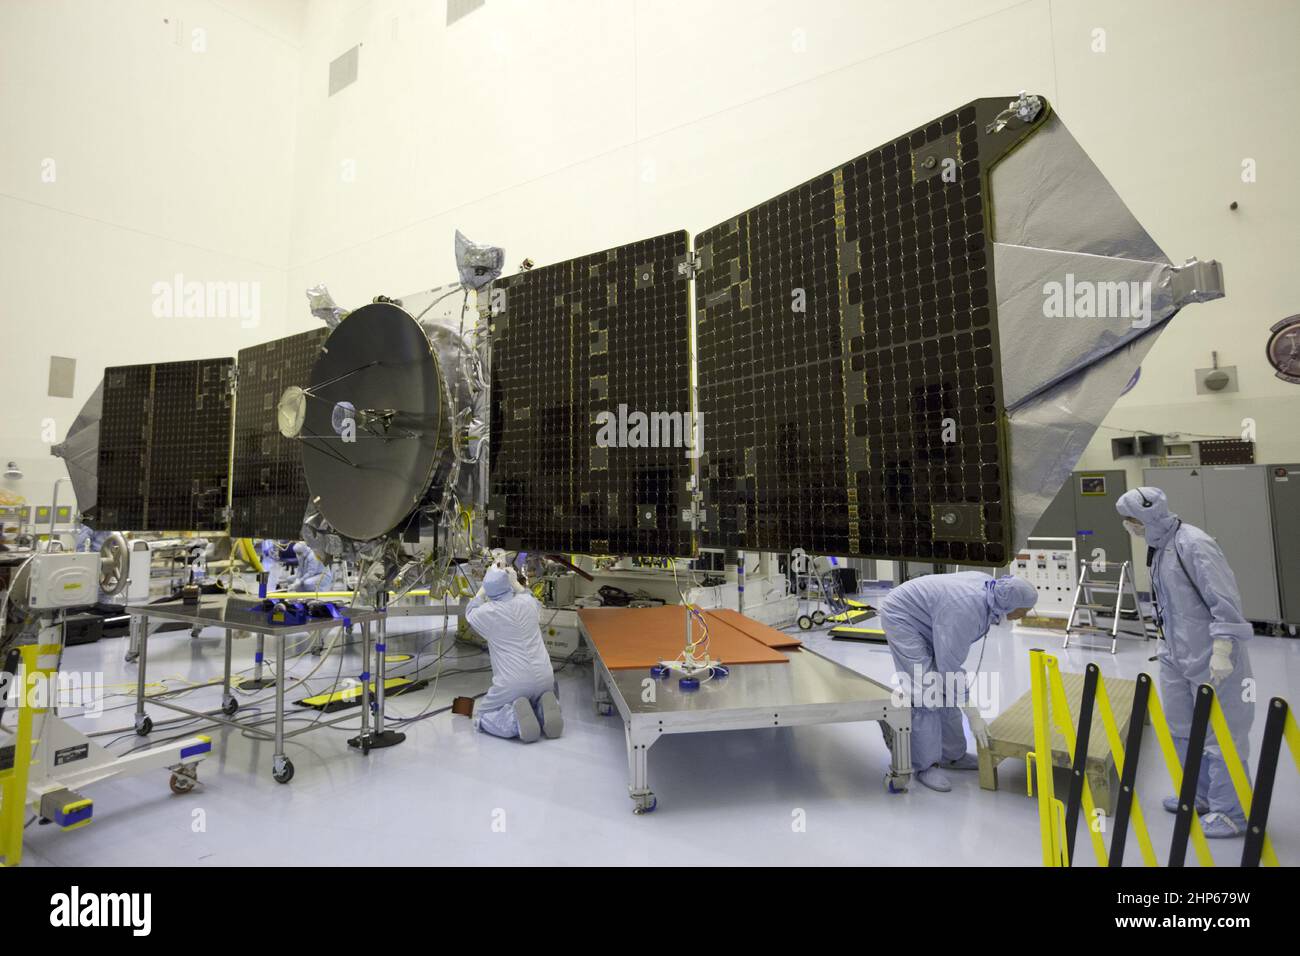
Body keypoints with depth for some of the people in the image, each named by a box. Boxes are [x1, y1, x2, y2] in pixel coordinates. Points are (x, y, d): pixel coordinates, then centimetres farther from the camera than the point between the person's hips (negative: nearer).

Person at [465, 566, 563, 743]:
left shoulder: (487, 613, -7)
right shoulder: (527, 602, 1)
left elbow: (470, 612, 19)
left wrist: (483, 588, 26)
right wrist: (516, 582, 33)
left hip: (511, 684, -3)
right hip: (544, 679, 4)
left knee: (480, 716, 18)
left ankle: (515, 718, -10)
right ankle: (544, 710, -1)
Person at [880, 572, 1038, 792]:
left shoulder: (990, 587, -8)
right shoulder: (964, 610, -34)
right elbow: (950, 667, -28)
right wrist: (973, 716, -21)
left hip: (925, 619, 9)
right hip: (902, 617, -9)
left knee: (945, 688, 9)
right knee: (926, 691, -12)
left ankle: (952, 755, 20)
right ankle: (925, 765, 0)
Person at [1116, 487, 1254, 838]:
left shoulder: (1194, 544, -20)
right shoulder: (1159, 545, 6)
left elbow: (1225, 599, -21)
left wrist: (1221, 651, -24)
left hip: (1211, 658, -9)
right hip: (1176, 655, 9)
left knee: (1220, 732, 5)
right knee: (1181, 727, 19)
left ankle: (1231, 812, 21)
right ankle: (1201, 795, 37)